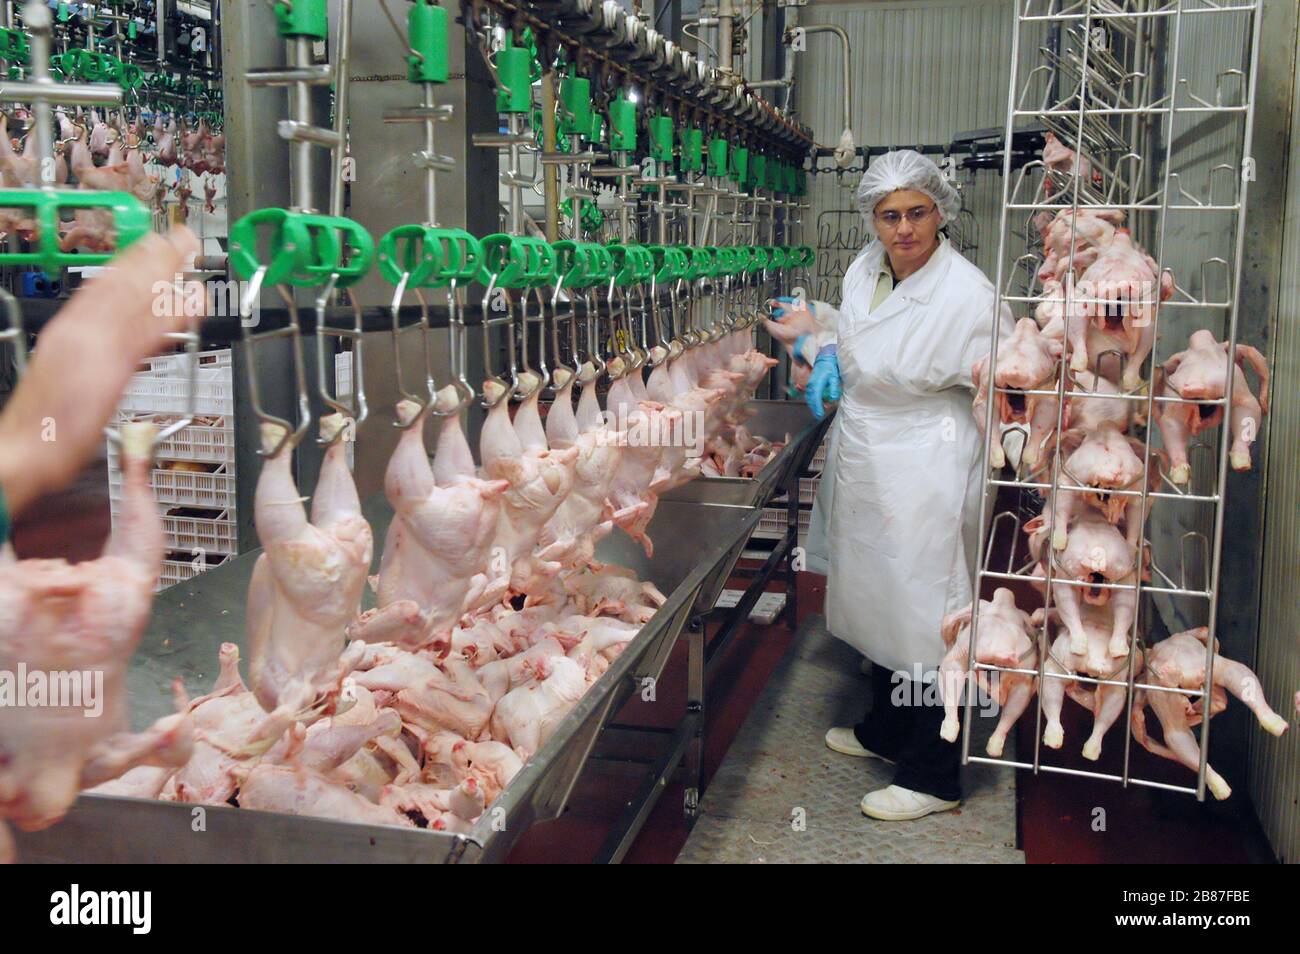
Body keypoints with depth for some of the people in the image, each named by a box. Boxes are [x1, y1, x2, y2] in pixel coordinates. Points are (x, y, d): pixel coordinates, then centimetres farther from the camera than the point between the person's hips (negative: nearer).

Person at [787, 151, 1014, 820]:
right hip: (865, 470, 9)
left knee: (921, 617, 0)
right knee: (879, 603, 21)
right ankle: (885, 731, 42)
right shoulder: (865, 268, 3)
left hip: (924, 482, -8)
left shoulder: (966, 295, -21)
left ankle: (932, 778, 17)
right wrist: (827, 354, 4)